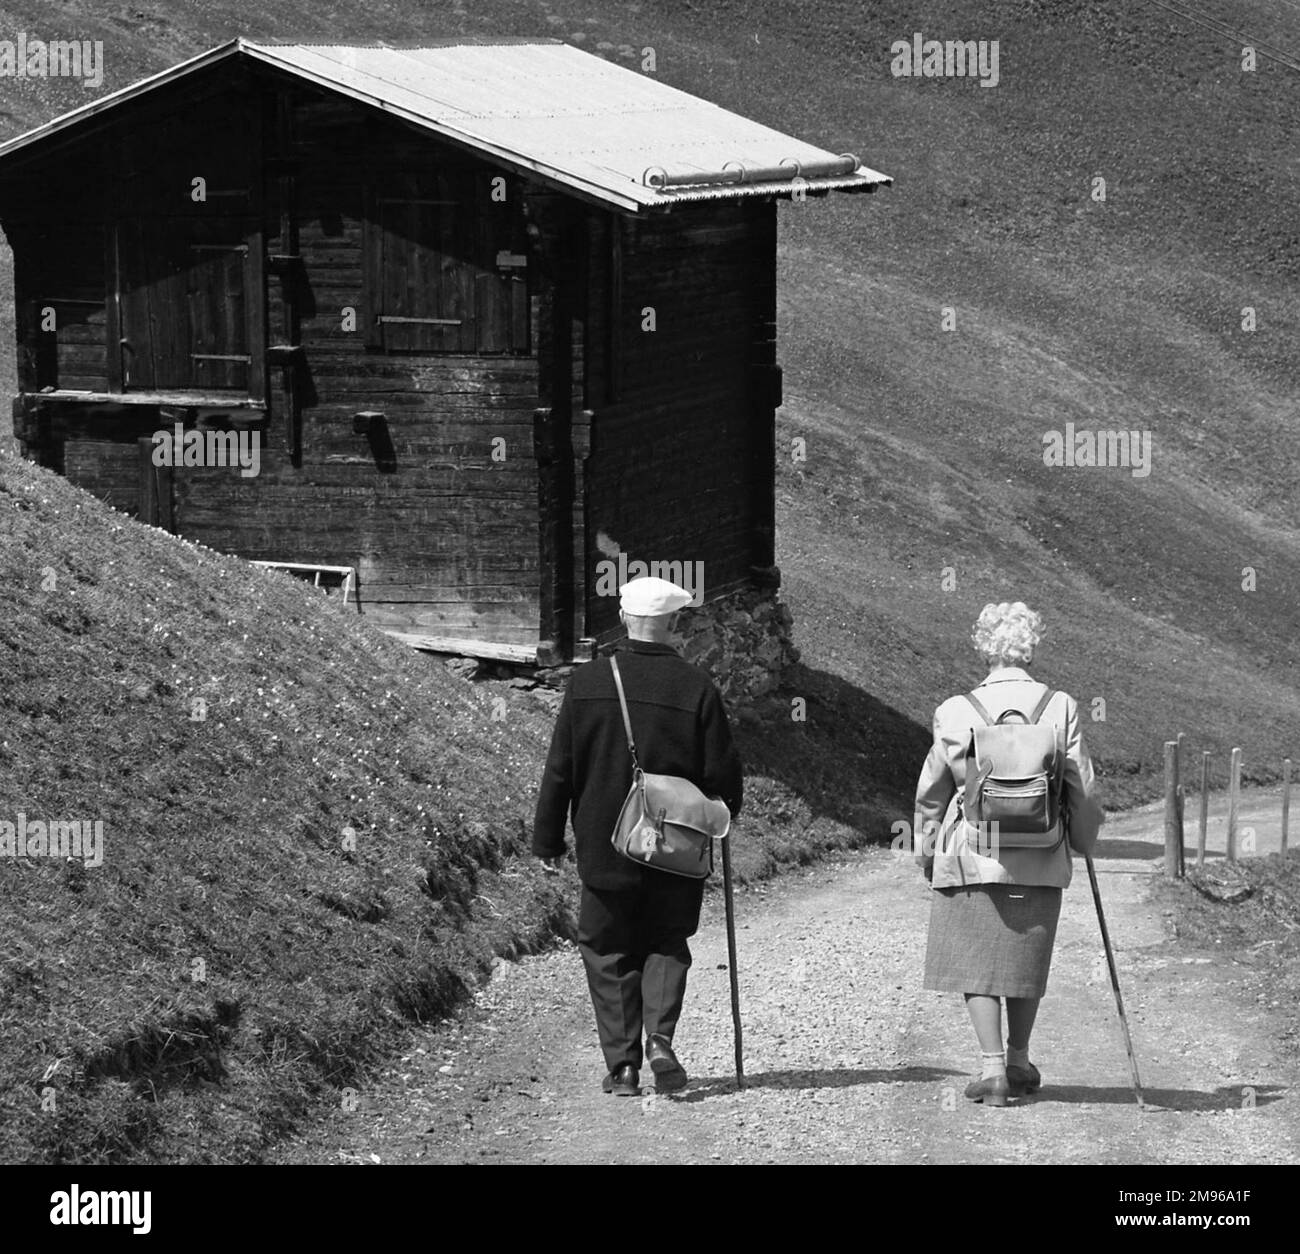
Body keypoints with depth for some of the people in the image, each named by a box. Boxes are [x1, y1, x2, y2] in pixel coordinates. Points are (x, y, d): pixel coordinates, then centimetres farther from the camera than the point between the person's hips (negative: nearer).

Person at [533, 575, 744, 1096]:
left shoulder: (587, 682, -6)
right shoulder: (696, 688, -9)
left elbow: (558, 770, -2)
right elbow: (723, 775, -4)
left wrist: (548, 840, 7)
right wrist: (723, 815, 18)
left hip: (604, 847, 0)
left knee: (608, 954, 11)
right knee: (666, 944, 16)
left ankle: (622, 1064, 7)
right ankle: (660, 1038, -4)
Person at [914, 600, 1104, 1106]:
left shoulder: (955, 712, -6)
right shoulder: (1061, 708, -5)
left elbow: (931, 793, 3)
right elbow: (1082, 789, 0)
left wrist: (927, 853, 16)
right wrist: (1082, 841, 17)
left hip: (969, 856, -2)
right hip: (1040, 860, 2)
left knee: (975, 961, 6)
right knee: (1027, 960, 17)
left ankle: (991, 1067, -3)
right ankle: (1018, 1060, 27)